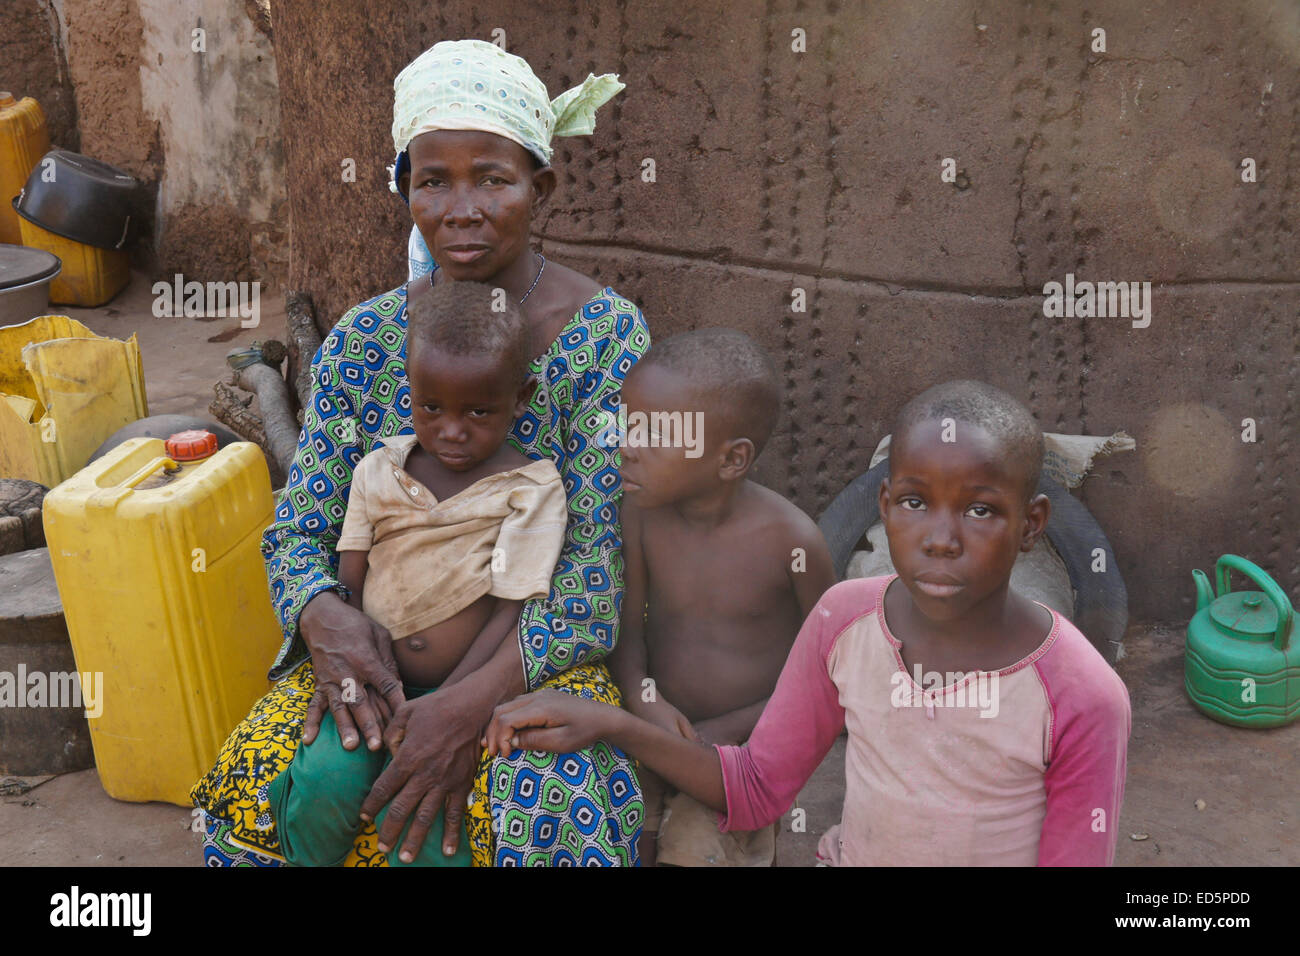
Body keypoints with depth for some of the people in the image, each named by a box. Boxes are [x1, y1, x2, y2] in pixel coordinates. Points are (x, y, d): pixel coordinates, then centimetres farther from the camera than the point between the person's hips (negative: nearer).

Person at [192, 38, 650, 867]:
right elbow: (296, 536, 3)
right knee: (255, 781, -21)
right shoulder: (362, 342, 0)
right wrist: (323, 615, -21)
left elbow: (604, 571, -16)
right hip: (380, 647, 4)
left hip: (543, 649, -3)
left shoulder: (607, 337, -12)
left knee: (544, 801, -32)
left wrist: (475, 702, -28)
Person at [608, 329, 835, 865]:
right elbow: (627, 622, -5)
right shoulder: (640, 511, -11)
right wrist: (641, 698, -24)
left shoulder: (791, 540, -21)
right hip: (658, 735, 3)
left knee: (695, 851, -3)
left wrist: (732, 729, -14)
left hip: (745, 747, -3)